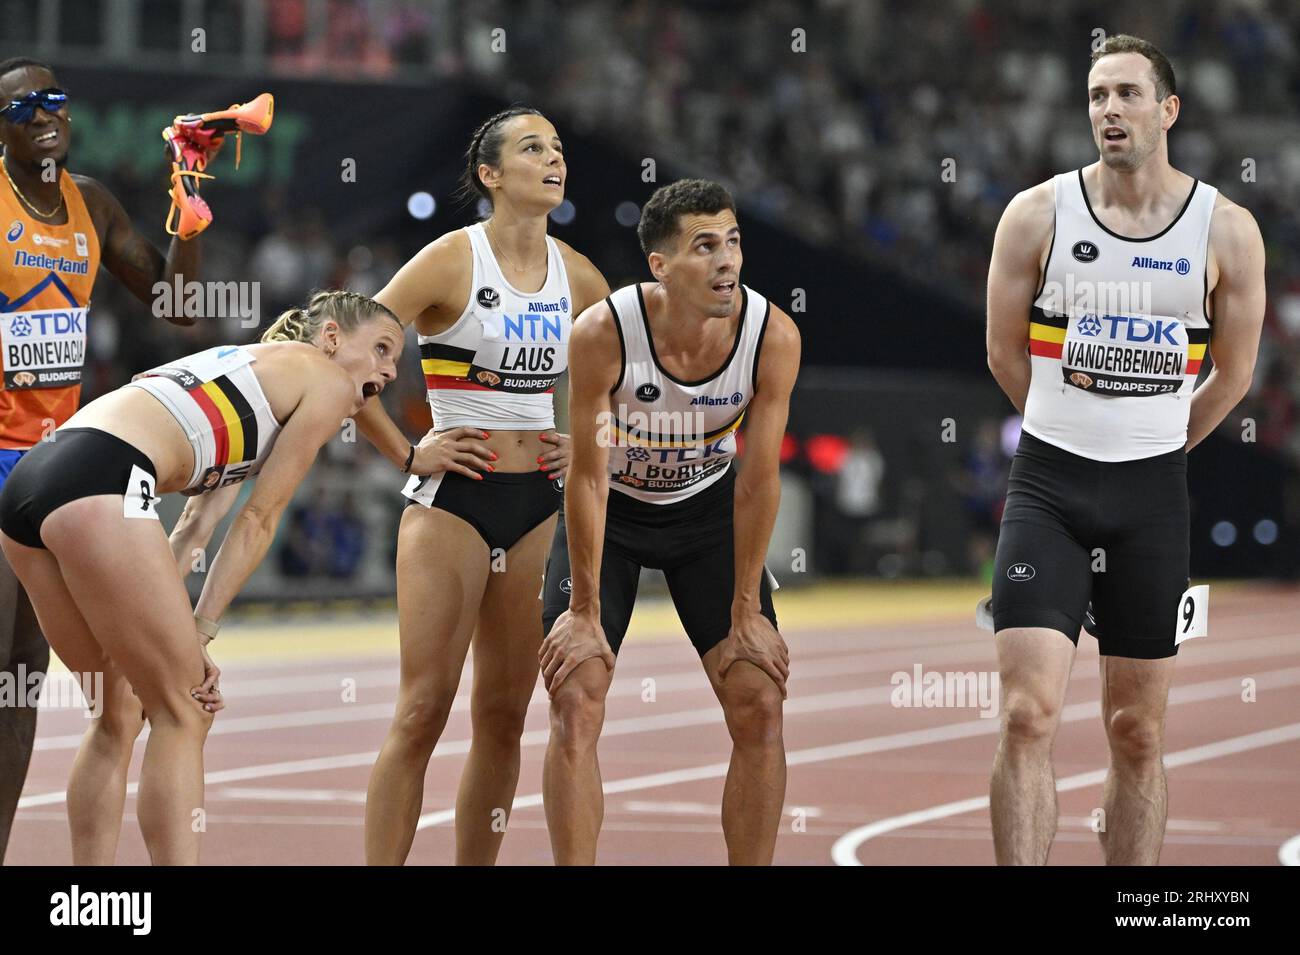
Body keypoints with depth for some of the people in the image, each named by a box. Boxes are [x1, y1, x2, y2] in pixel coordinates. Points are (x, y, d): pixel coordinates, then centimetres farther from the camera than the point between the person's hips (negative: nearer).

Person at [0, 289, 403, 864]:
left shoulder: (250, 365, 34)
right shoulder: (326, 380, 11)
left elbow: (196, 522, 24)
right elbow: (258, 522, 6)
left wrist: (162, 625, 13)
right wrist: (200, 632, 5)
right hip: (100, 484, -9)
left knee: (121, 712, 17)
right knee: (183, 712, -1)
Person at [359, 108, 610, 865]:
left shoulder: (577, 277, 7)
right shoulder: (452, 261, -8)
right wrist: (408, 454, -9)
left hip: (539, 510, 5)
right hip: (453, 501, -5)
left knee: (504, 716, 7)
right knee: (423, 711, -9)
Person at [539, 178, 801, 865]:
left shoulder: (774, 337, -25)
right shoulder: (603, 333, -31)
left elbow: (758, 480, -16)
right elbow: (588, 475, -23)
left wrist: (746, 611, -12)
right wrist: (585, 613, -18)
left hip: (707, 506, 2)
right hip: (610, 508, -2)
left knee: (759, 705, -5)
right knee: (576, 706, -12)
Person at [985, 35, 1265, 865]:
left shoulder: (1227, 230, -1)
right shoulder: (1038, 215, -3)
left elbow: (1233, 374, 9)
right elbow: (1005, 350, 7)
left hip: (1153, 497, 1)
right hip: (1048, 487, -1)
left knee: (1138, 733, 7)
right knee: (1029, 716, -12)